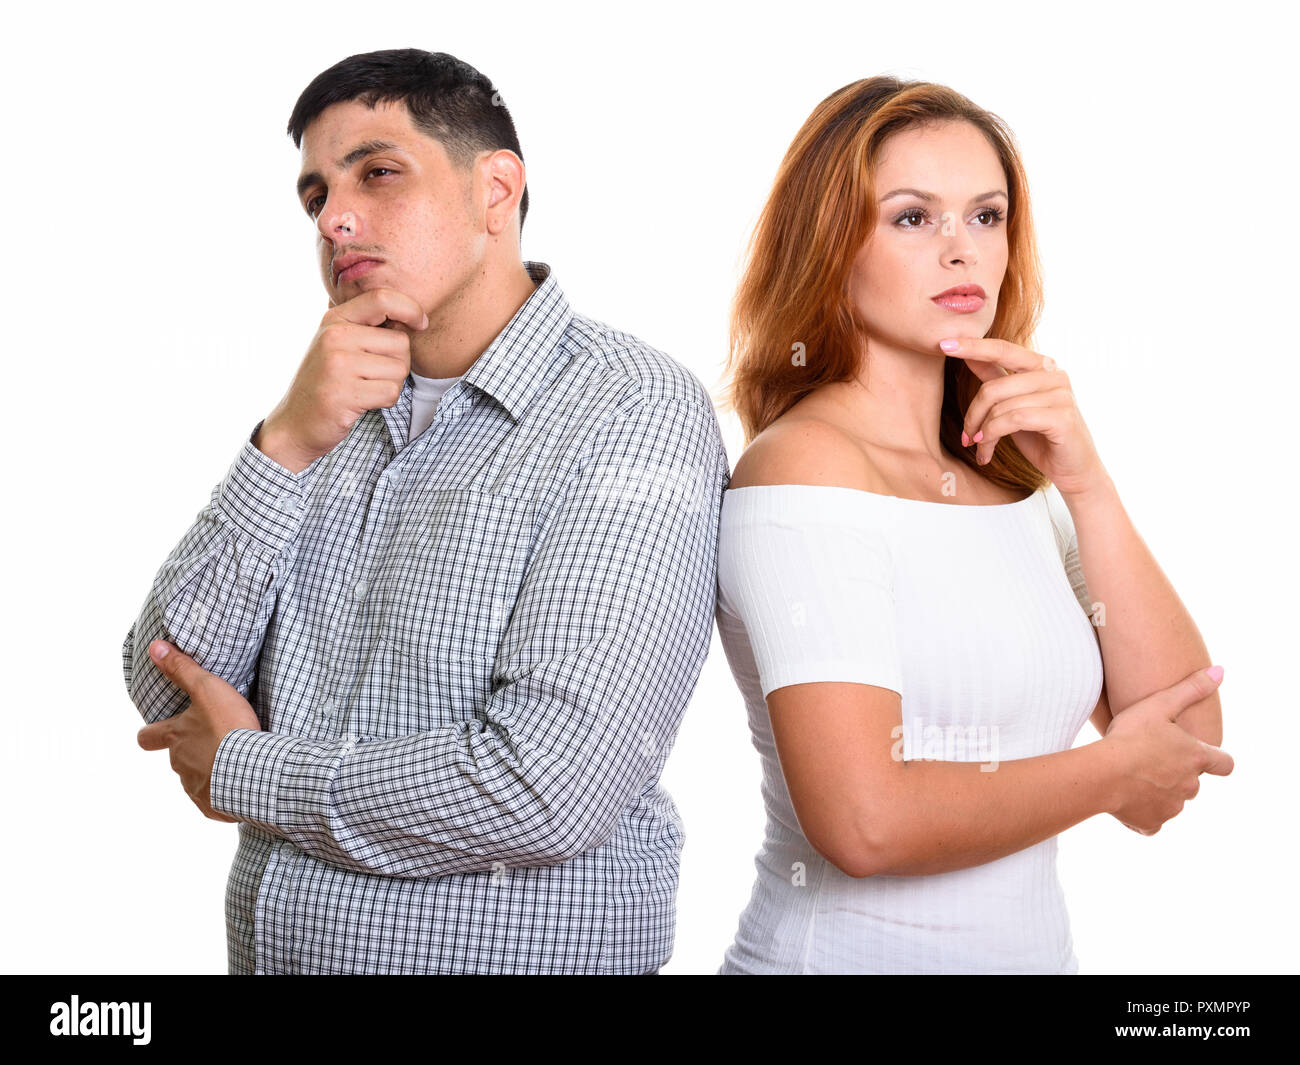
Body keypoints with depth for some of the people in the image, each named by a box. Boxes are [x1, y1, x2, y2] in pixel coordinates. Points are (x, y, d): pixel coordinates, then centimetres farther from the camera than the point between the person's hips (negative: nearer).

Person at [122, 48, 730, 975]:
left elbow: (549, 789, -26)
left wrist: (246, 774, -12)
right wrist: (284, 448, -16)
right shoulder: (336, 414, 4)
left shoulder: (637, 412, -16)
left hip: (519, 949, -5)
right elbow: (164, 692, -3)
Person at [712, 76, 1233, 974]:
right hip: (845, 949, -6)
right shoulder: (803, 470, -17)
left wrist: (1086, 483, -11)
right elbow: (867, 821, -25)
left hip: (1036, 944, 7)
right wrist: (1112, 770, -11)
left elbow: (1189, 730, -2)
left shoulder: (1016, 474, 4)